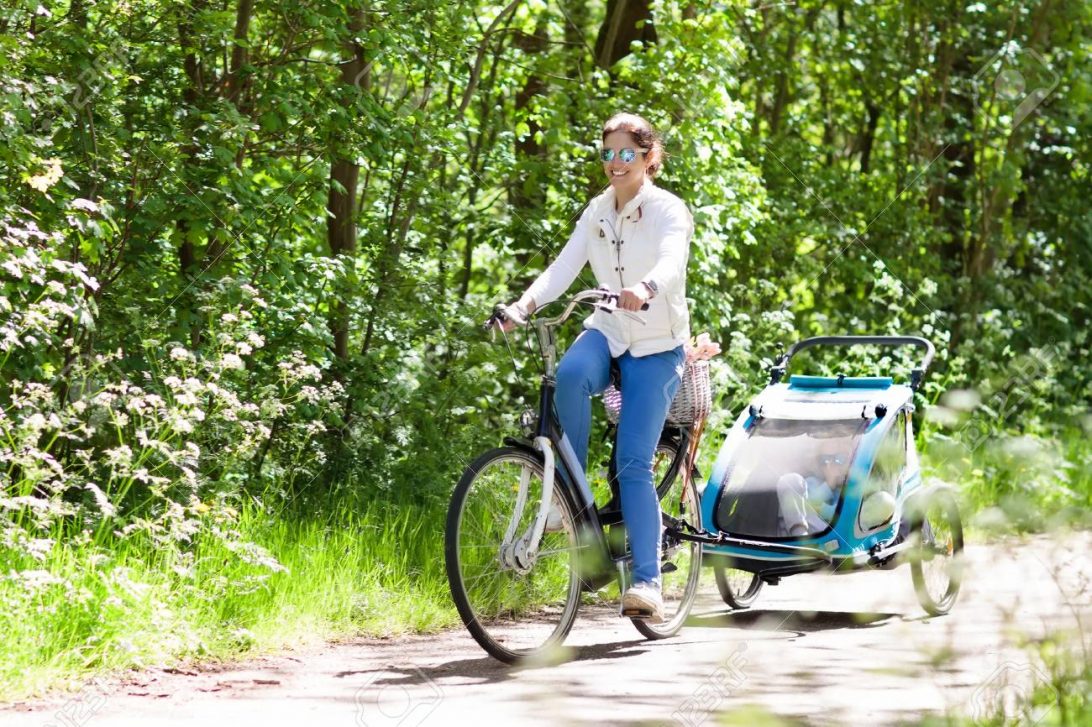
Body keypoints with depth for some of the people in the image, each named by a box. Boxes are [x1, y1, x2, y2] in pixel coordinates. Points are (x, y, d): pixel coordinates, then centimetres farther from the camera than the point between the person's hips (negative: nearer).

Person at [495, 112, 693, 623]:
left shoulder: (669, 210, -10)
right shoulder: (597, 212, 6)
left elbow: (671, 262, -31)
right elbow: (564, 267, -3)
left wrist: (645, 289, -54)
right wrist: (524, 304, -23)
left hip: (656, 346, -4)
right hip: (607, 332, 4)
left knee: (634, 463, -14)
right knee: (570, 375, -33)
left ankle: (647, 581, -12)